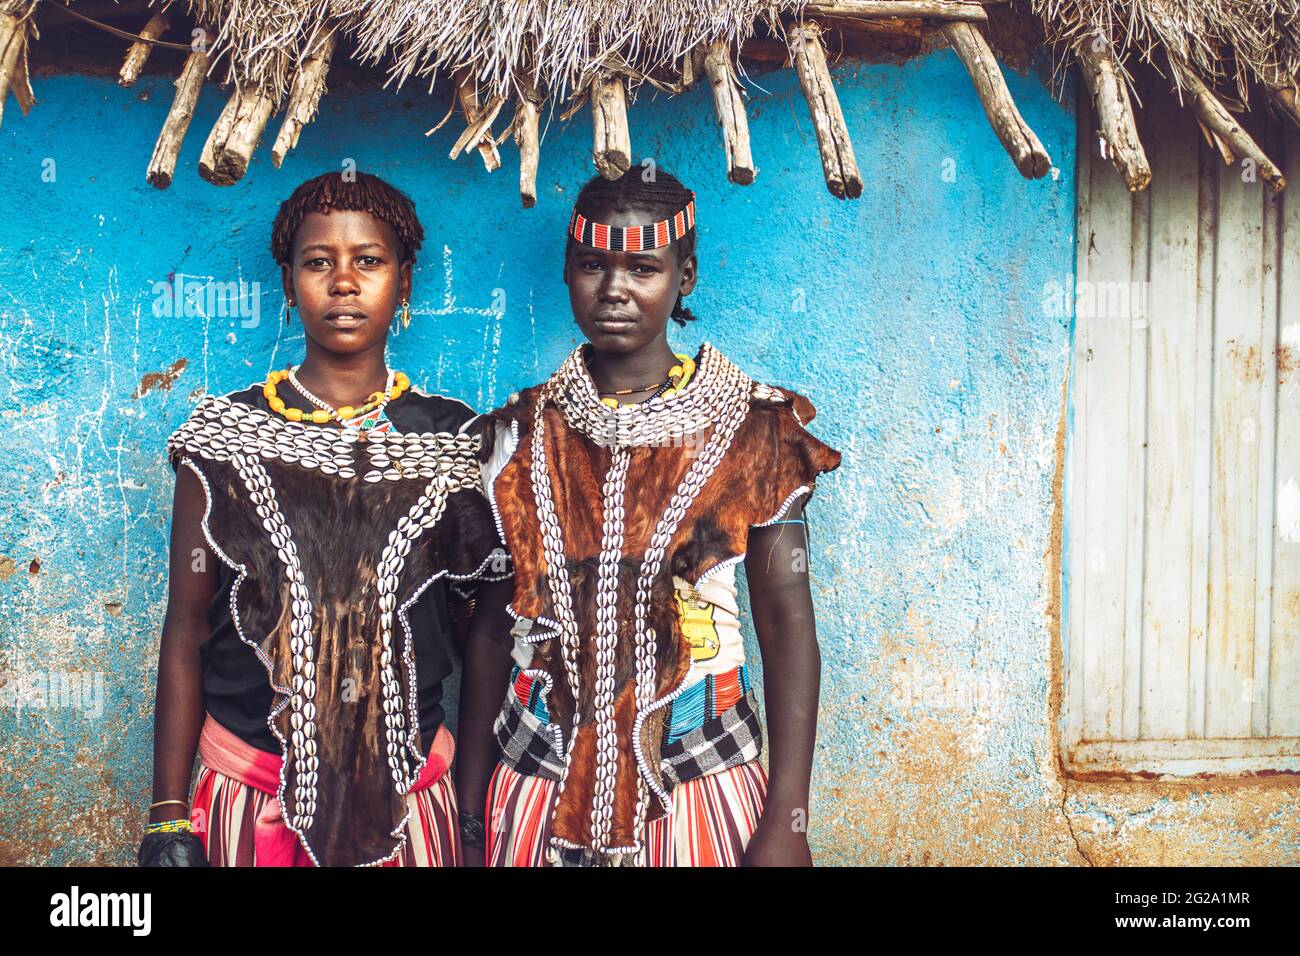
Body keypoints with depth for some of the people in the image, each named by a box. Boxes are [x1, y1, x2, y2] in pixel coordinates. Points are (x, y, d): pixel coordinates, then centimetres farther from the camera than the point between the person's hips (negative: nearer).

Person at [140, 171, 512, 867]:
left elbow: (489, 629, 2)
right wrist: (168, 819, -3)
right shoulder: (224, 437, -2)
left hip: (410, 793, 1)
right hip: (251, 791, 0)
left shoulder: (455, 442, -1)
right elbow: (186, 633, 0)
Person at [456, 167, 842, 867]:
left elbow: (787, 626, -6)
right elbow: (491, 632, 5)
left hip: (699, 785, -1)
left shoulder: (753, 430, -4)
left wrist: (787, 822, -12)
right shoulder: (517, 437, 2)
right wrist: (468, 813, 3)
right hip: (540, 784, 2)